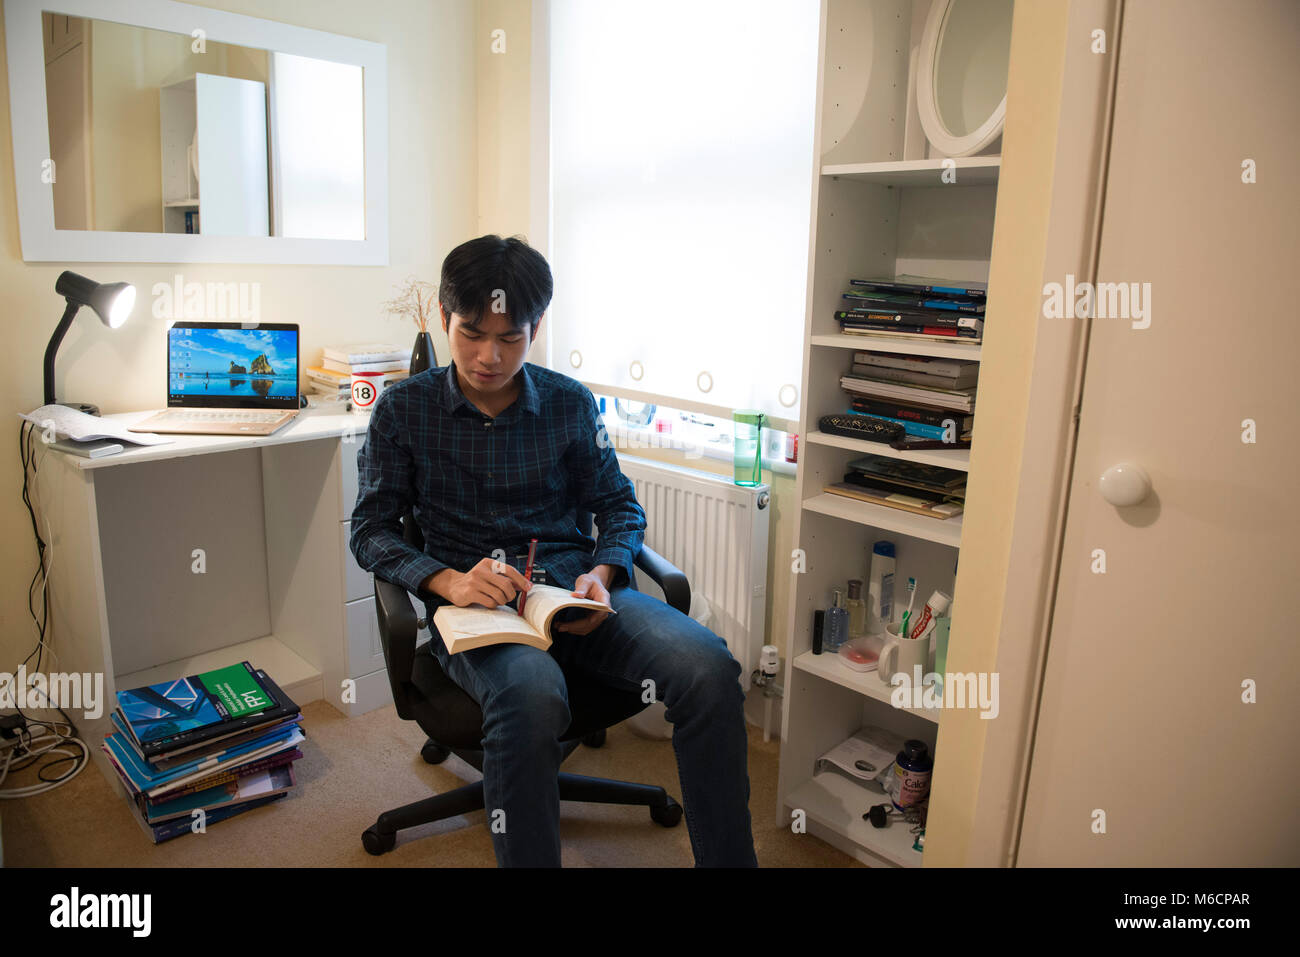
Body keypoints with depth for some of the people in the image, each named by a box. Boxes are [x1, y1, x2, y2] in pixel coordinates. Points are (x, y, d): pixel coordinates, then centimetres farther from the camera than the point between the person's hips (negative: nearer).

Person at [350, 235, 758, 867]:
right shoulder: (404, 409, 7)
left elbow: (620, 506, 15)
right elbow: (371, 530, 5)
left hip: (576, 586, 3)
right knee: (531, 696, -39)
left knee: (707, 668, -25)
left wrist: (603, 574, -7)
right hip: (473, 599, -2)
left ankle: (727, 859, -7)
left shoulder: (570, 403, 11)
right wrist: (448, 580, -15)